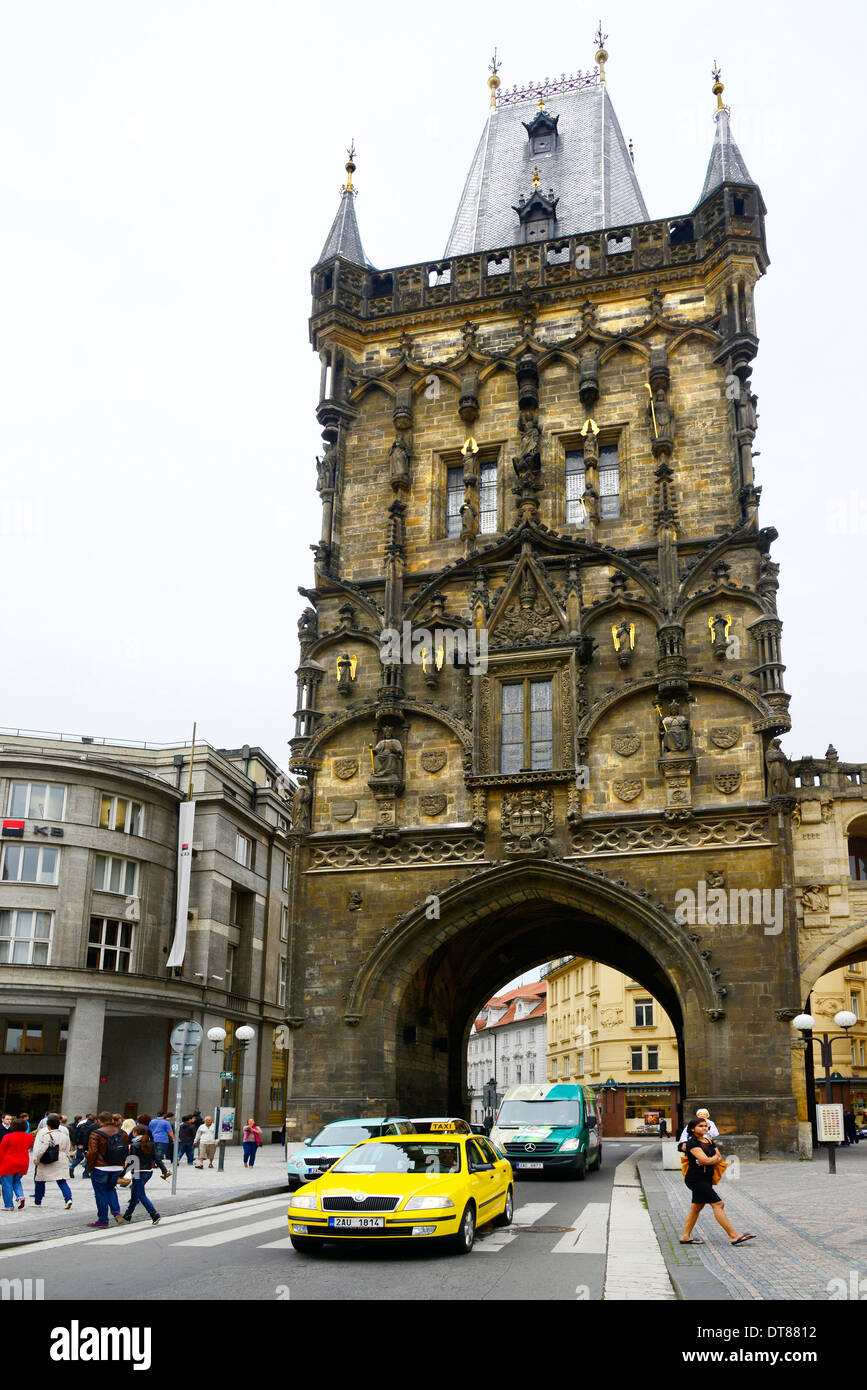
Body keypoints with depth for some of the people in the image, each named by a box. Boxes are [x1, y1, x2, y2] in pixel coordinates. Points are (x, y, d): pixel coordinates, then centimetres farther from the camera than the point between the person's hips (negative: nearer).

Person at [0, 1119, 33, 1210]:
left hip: (8, 1165, -5)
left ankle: (9, 1206, 5)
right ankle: (20, 1196, -2)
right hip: (23, 1164, 5)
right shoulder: (29, 1137, 0)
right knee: (16, 1181, 21)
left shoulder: (8, 1137, -12)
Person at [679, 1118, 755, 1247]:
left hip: (706, 1179, 9)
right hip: (696, 1178, -9)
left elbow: (720, 1159, 9)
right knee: (718, 1204, -11)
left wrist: (712, 1159, -10)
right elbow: (705, 1160, -22)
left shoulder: (709, 1142, 13)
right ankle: (733, 1236, -11)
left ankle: (685, 1237, 19)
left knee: (696, 1207, 12)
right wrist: (715, 1158, -3)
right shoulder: (692, 1142, -14)